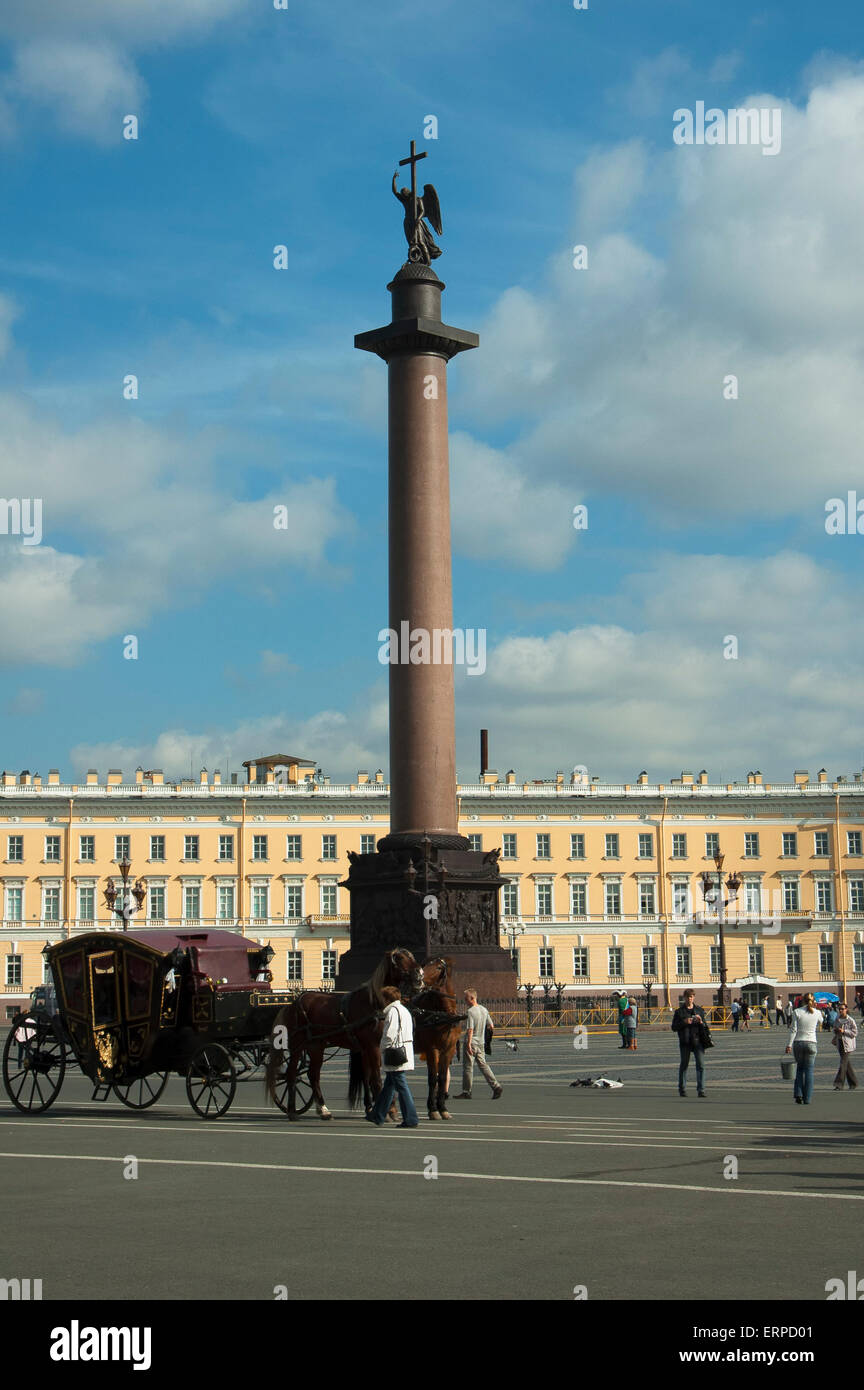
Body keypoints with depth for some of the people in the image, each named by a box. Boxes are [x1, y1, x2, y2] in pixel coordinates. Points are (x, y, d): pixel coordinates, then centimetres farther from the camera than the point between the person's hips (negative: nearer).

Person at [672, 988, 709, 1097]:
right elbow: (674, 1027, 2)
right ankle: (682, 1089, 18)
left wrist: (700, 1022, -7)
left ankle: (701, 1090, -9)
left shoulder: (699, 1010, 11)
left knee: (700, 1065, -8)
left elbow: (705, 1027, 15)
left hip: (698, 1040, 1)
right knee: (684, 1064, 5)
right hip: (685, 1041, -1)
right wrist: (684, 1023, -13)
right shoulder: (679, 1011, 6)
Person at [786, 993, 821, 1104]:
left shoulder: (796, 1012, -5)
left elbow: (793, 1030, -8)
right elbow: (820, 1021, 23)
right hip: (811, 1043, 0)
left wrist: (789, 1045, -4)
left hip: (798, 1043, 0)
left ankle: (798, 1094, 6)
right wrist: (815, 1008, 24)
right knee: (809, 1070, 6)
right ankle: (807, 1098, 2)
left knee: (799, 1067, 17)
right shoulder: (817, 1013, -1)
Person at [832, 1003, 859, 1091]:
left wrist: (844, 1031, -18)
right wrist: (835, 1031, 2)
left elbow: (855, 1032, -10)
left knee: (843, 1063, -11)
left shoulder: (850, 1020, -8)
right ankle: (854, 1083, 20)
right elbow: (835, 1030, 25)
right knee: (847, 1064, 11)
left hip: (848, 1044, -7)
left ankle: (839, 1084, -12)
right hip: (840, 1043, 7)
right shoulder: (837, 1019, 11)